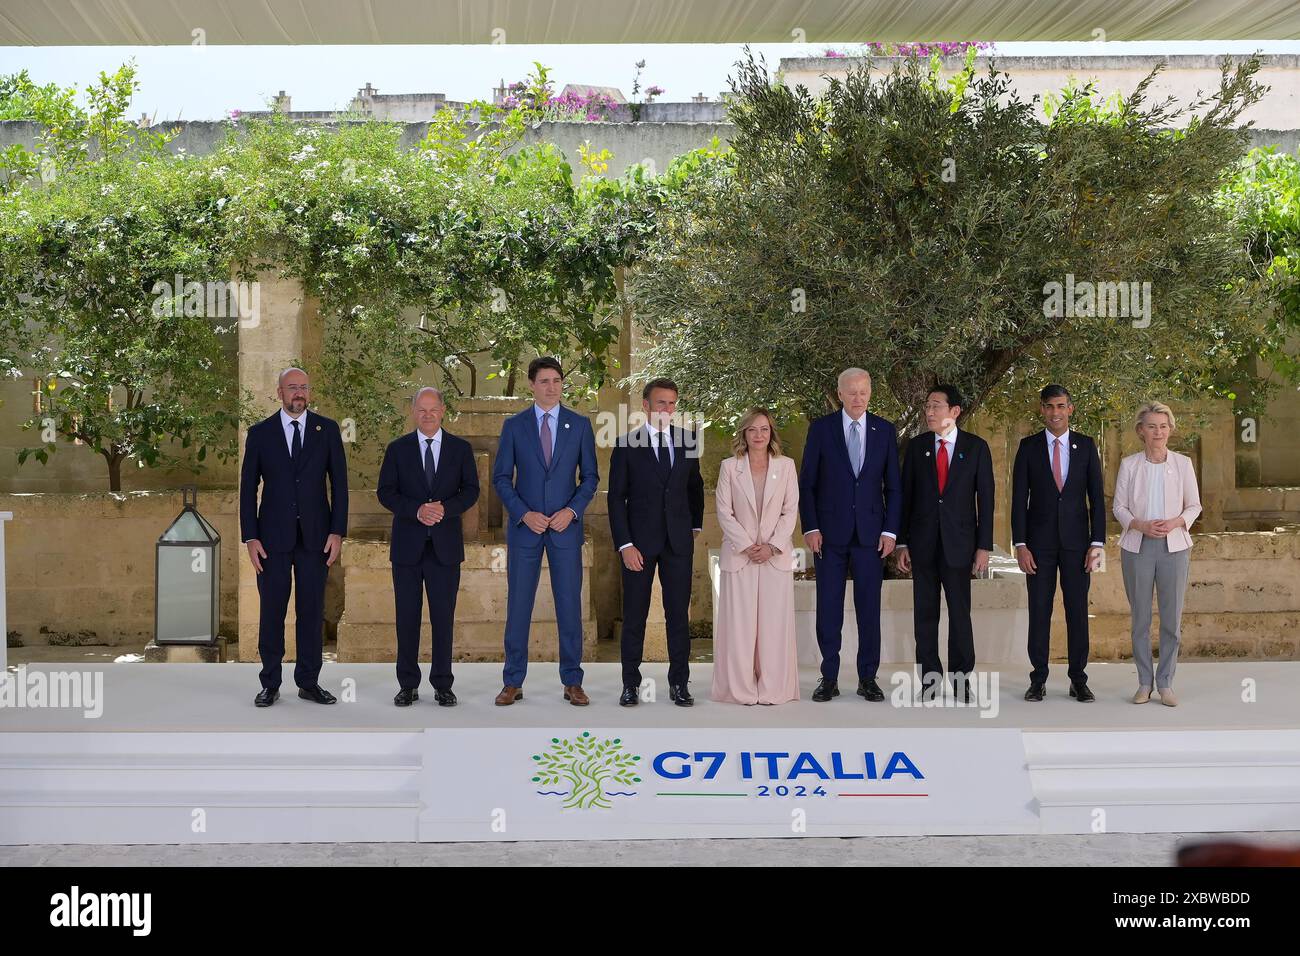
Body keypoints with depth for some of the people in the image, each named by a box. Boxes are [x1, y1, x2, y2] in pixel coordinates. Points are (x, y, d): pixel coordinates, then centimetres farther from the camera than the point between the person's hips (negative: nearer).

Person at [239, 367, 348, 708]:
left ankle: (309, 682, 13)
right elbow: (248, 487, 3)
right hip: (274, 536, -1)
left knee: (312, 610, 5)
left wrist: (337, 532, -4)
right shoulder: (260, 433, 3)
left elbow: (339, 482, 4)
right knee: (271, 611, 2)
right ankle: (270, 684, 10)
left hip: (315, 535, 1)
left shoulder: (327, 429, 5)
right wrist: (250, 538, -4)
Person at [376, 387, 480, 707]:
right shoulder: (397, 449, 4)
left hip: (445, 545, 0)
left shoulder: (460, 448, 6)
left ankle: (442, 685, 10)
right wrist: (417, 510, -17)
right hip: (407, 545, 0)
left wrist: (445, 508, -16)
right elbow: (386, 493, -1)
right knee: (407, 617, 3)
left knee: (443, 617, 3)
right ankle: (408, 685, 11)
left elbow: (470, 490, 3)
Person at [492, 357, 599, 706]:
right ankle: (513, 682, 9)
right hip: (524, 525, 0)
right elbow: (501, 478, 2)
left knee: (569, 605, 2)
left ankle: (572, 682, 10)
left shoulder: (580, 425, 4)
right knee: (518, 605, 2)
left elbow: (590, 477, 6)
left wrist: (572, 510, -9)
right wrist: (524, 514, -10)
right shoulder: (514, 425, 3)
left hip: (565, 526, 0)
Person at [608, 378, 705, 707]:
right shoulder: (626, 444, -2)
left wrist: (695, 525, 18)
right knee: (634, 616, 3)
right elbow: (616, 498, -4)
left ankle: (679, 683, 10)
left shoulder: (687, 441, 6)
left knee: (678, 614, 3)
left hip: (679, 542, 2)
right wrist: (624, 545, -10)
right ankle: (631, 684, 10)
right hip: (639, 541, -2)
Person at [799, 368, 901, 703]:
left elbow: (893, 486, 7)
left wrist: (890, 531, -1)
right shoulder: (821, 428, 1)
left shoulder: (885, 431, 5)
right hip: (830, 533, -1)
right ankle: (829, 678, 9)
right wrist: (810, 527, -6)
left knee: (869, 608, 3)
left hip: (870, 533, 1)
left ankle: (867, 678, 11)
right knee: (828, 608, 2)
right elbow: (806, 483, 2)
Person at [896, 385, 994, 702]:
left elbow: (985, 497, 0)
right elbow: (906, 495, 6)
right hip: (922, 542, 2)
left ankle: (961, 679, 8)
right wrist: (902, 544, 1)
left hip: (959, 542, -2)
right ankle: (929, 679, 11)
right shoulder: (916, 446, 5)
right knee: (925, 613, 4)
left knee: (960, 613, 1)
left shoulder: (976, 447, 1)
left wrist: (984, 546, -5)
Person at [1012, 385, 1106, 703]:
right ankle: (1038, 679, 9)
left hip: (1076, 541, 1)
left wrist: (1097, 543, -4)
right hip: (1039, 541, 0)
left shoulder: (1086, 446, 4)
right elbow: (1019, 498, 0)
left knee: (1077, 611, 3)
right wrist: (1020, 545, -7)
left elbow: (1096, 497, 3)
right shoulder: (1028, 447, 2)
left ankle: (1078, 680, 10)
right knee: (1039, 611, 2)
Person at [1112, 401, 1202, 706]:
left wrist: (1175, 522, -13)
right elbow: (1118, 506, 4)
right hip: (1138, 547, 0)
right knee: (1140, 618, 5)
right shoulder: (1129, 465, 1)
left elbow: (1194, 505, 6)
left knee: (1172, 618, 1)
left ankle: (1165, 683, 10)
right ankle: (1144, 682, 14)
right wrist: (1140, 525, -14)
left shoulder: (1183, 464, 2)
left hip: (1174, 546, 0)